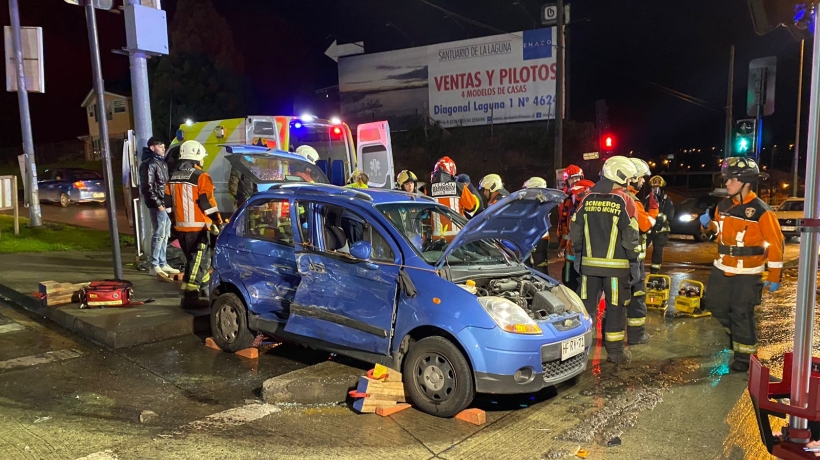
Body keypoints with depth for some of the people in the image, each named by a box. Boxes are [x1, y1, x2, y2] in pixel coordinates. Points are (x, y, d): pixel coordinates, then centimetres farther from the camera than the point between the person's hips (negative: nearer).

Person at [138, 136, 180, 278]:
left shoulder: (162, 162, 17)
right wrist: (158, 204, -17)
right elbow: (147, 187, -16)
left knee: (165, 235, 13)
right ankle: (154, 266, 1)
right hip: (157, 205, -9)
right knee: (159, 234, -6)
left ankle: (163, 264, 22)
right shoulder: (149, 164, -10)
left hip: (166, 204, 9)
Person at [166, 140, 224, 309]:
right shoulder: (201, 177, -12)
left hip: (181, 227, 8)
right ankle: (190, 296, -9)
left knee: (196, 258, 20)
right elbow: (207, 203, -16)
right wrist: (218, 222, -10)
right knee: (198, 261, -5)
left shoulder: (173, 177, 12)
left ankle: (205, 286, 31)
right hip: (198, 227, -8)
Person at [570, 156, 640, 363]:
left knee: (586, 305, 11)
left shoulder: (587, 199, 3)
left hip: (589, 262, 4)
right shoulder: (625, 201, -9)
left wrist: (579, 254, 18)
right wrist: (633, 259, 3)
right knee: (615, 307, 6)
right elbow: (630, 237, -10)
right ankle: (615, 351, 13)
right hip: (616, 264, -3)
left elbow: (575, 232, 6)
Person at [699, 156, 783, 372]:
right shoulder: (724, 205, 4)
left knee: (742, 314, -1)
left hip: (747, 273, -7)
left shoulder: (761, 211, -16)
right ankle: (736, 333, 41)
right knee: (715, 305, 15)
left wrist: (774, 277, -11)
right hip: (722, 268, 7)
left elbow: (776, 244, -12)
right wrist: (709, 224, -1)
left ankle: (744, 356, 14)